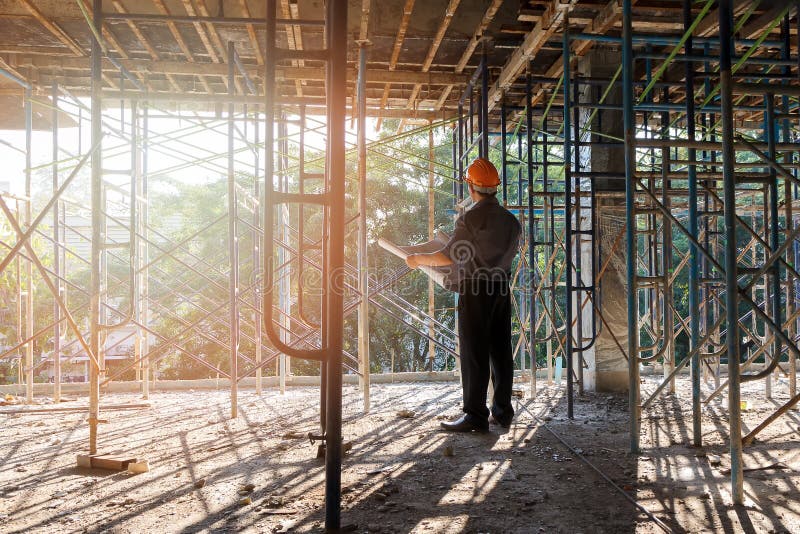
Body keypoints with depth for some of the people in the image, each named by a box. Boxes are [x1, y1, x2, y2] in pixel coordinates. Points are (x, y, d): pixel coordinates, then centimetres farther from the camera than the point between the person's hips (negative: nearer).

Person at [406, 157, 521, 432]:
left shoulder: (470, 218, -12)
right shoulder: (511, 219, 9)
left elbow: (448, 256, -12)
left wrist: (418, 259, 3)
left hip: (475, 289, -7)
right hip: (501, 288, 7)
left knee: (474, 353, -3)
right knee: (500, 351, 11)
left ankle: (475, 416, -1)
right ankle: (502, 412, 17)